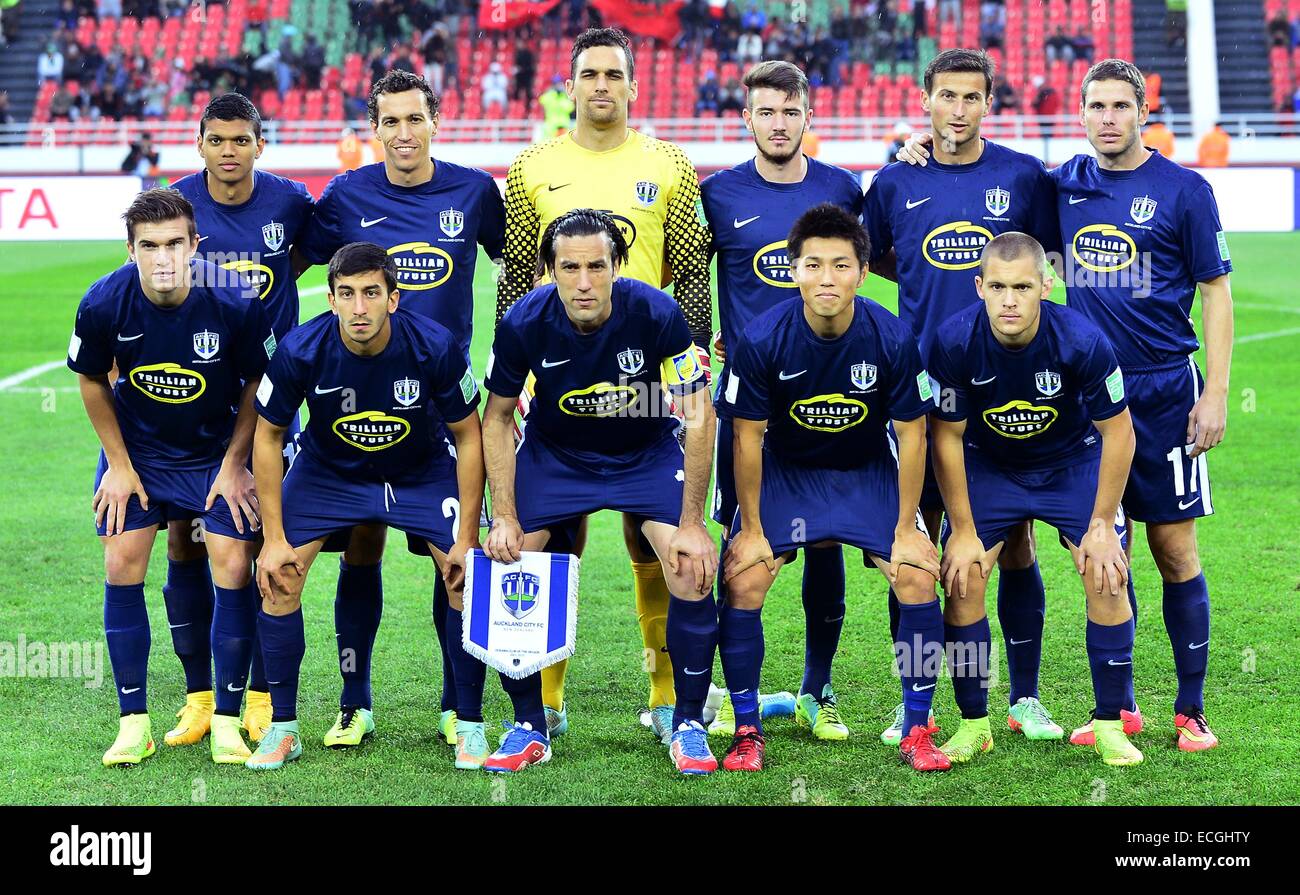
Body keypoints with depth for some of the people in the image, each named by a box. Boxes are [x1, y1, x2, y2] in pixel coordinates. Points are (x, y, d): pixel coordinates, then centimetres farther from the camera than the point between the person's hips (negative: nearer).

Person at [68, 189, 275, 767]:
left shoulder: (237, 305, -26)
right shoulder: (104, 305, -22)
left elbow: (259, 385, -8)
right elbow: (92, 382, -2)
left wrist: (234, 465, -7)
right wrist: (119, 465, -1)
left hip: (217, 450, -1)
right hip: (136, 448, 1)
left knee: (234, 567, -9)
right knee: (123, 564, -5)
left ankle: (227, 720, 3)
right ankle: (134, 723, 5)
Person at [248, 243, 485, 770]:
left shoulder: (436, 347, -28)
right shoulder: (300, 351, -27)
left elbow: (469, 437, -13)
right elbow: (268, 435, -10)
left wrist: (467, 537, -14)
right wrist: (274, 538, -12)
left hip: (422, 473, -1)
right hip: (328, 472, 1)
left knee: (468, 580, -15)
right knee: (277, 579, -13)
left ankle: (467, 726, 4)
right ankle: (283, 730, 2)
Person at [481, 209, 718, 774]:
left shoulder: (657, 315, -27)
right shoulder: (524, 323, -22)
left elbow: (698, 417, -18)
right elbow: (498, 417, -7)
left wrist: (692, 525, -20)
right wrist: (504, 516, -13)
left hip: (647, 454, -1)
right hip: (553, 454, 2)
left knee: (694, 574, -20)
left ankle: (688, 725, 0)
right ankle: (529, 729, 7)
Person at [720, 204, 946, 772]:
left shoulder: (893, 339, -21)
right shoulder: (763, 339, -23)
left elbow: (911, 435, -11)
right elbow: (748, 436, -12)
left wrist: (905, 528, -10)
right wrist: (751, 528, -9)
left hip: (868, 472, 0)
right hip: (784, 472, 0)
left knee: (918, 578, -15)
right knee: (743, 582, -16)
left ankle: (917, 732, 0)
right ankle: (746, 732, 1)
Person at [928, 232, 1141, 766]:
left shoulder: (1082, 341, -30)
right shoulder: (954, 343, -27)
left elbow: (1118, 432, -16)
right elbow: (947, 438, -14)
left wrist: (1102, 525, -13)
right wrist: (963, 531, -11)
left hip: (1073, 462, -1)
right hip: (988, 465, 1)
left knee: (1107, 580, -13)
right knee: (962, 578, -11)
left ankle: (1110, 724, 2)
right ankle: (974, 724, 4)